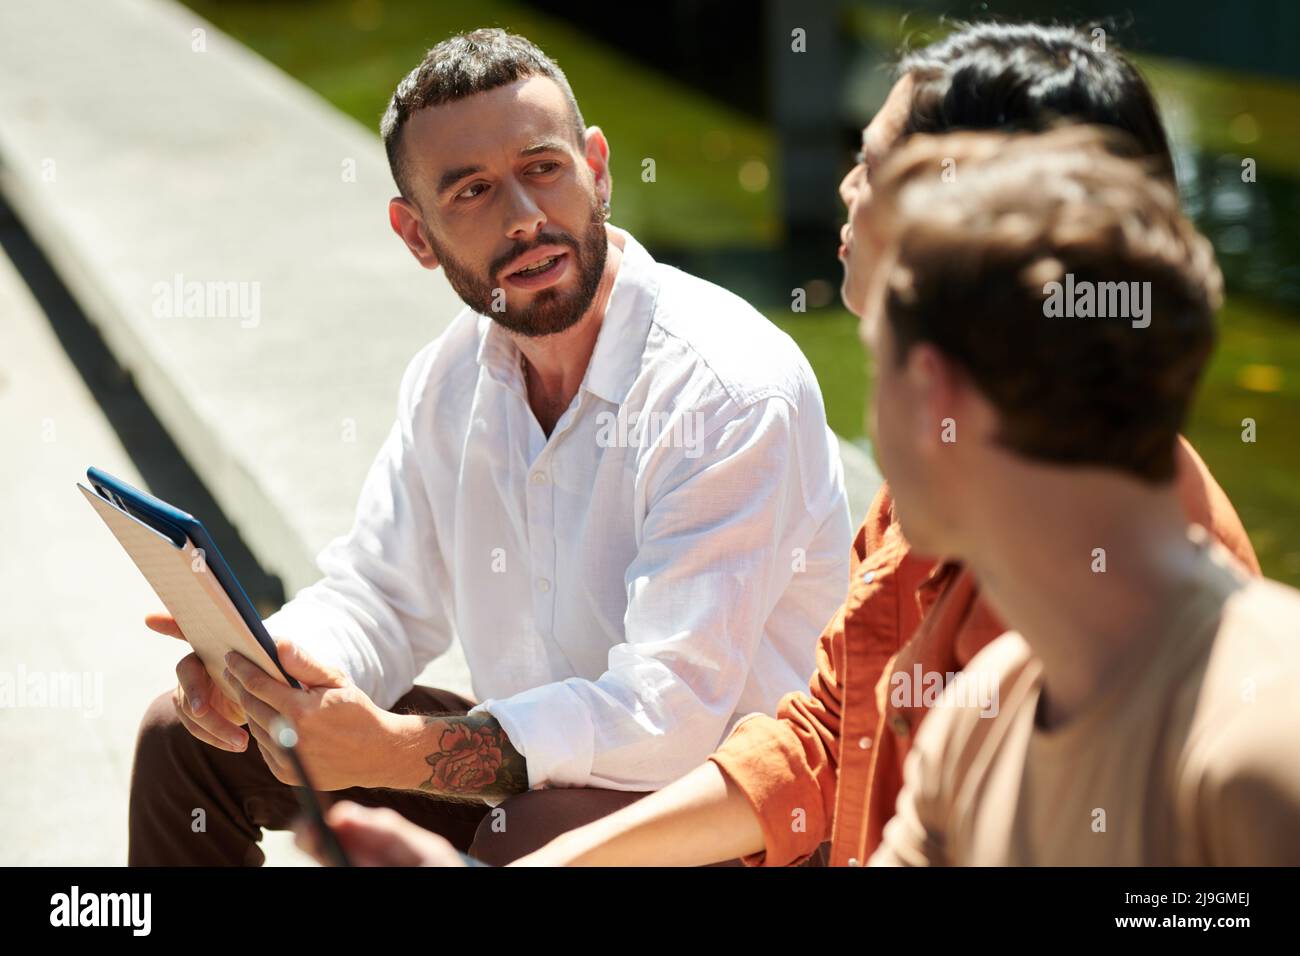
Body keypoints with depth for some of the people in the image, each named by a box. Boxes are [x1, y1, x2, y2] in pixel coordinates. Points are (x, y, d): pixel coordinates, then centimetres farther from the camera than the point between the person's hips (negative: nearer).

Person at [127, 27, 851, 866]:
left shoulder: (735, 388, -25)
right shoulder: (454, 375, 1)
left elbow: (671, 713, -30)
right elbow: (381, 595, 9)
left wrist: (388, 752, -37)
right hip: (535, 759, 7)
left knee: (536, 834, -40)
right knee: (187, 737, 5)